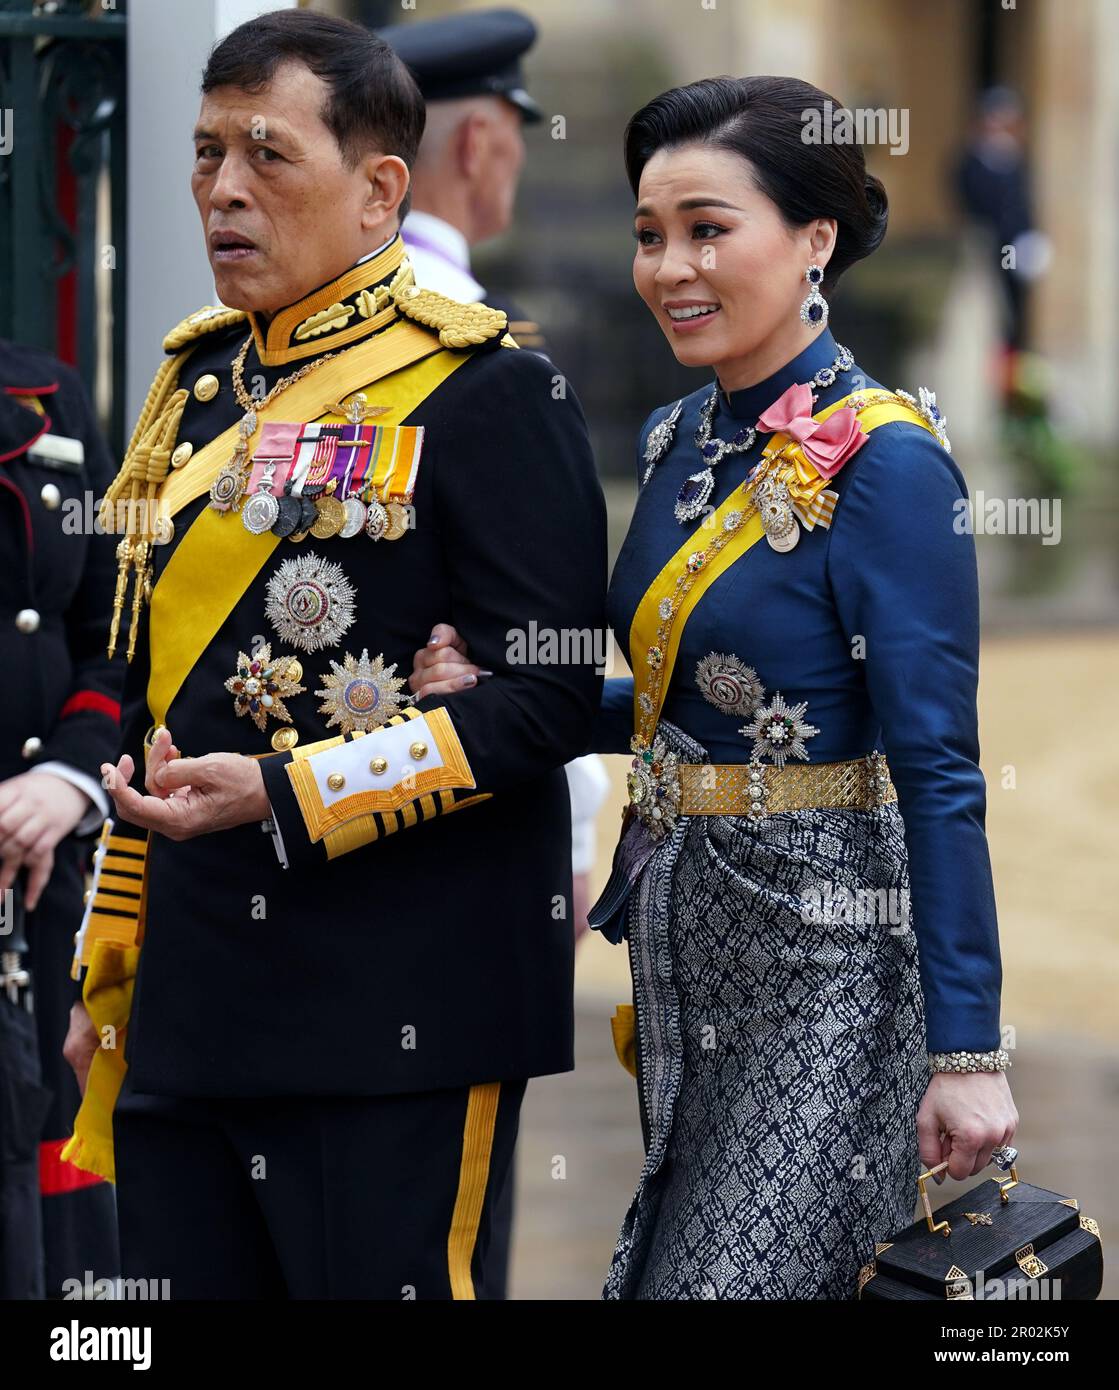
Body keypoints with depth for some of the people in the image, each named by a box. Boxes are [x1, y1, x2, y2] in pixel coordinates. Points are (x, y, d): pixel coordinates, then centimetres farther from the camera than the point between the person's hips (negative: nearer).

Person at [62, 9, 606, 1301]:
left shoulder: (482, 391, -7)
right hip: (193, 998, 7)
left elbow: (548, 696, -13)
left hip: (393, 1008, -7)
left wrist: (283, 796, -17)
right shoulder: (197, 384, 16)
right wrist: (109, 967, 20)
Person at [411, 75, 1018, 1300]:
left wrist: (967, 1050, -21)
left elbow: (938, 768, -18)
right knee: (660, 1265, 14)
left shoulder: (882, 461, -16)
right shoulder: (675, 442, 8)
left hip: (826, 962, -8)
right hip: (682, 927, 8)